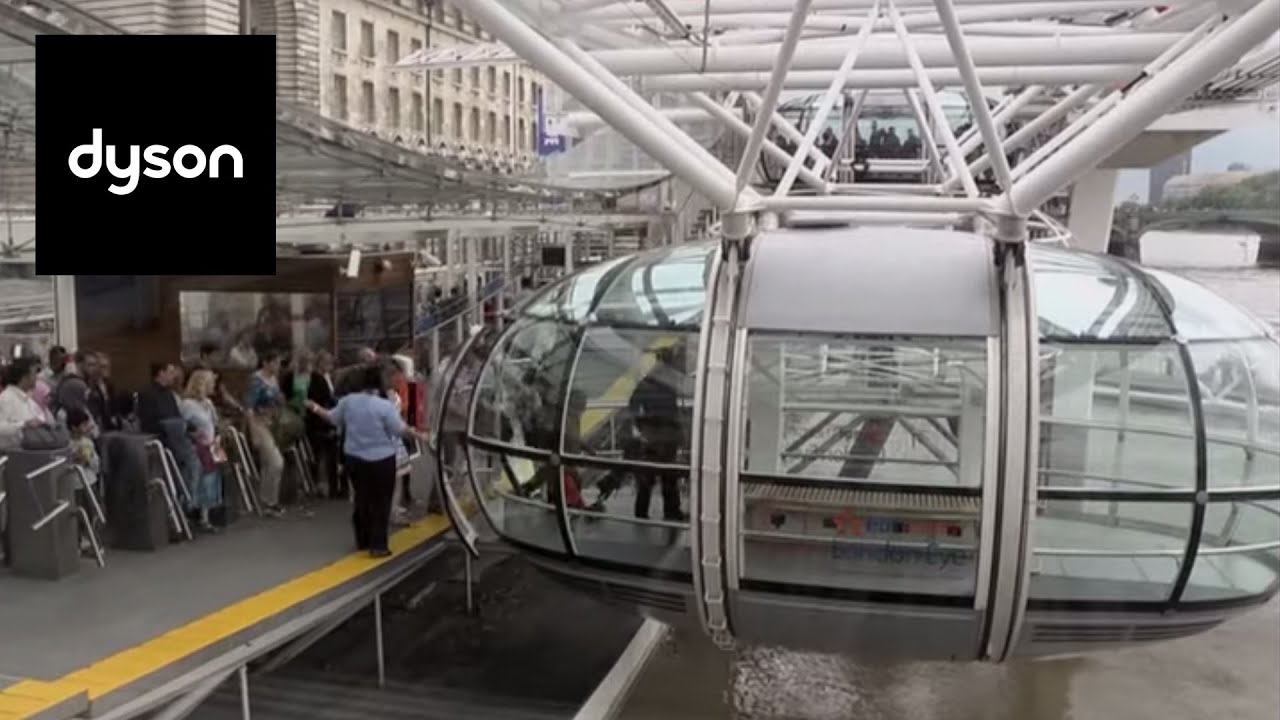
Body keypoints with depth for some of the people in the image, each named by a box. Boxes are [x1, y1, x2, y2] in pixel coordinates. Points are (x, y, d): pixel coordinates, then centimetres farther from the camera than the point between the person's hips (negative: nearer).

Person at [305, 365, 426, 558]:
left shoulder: (348, 401, -1)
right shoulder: (385, 406, -17)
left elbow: (333, 418, 13)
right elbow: (400, 430, -13)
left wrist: (315, 408, 30)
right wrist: (414, 433, 5)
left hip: (354, 457, 5)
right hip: (381, 459, -5)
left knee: (361, 499, 18)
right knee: (381, 502, 2)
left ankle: (363, 540, 26)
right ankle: (378, 545, 1)